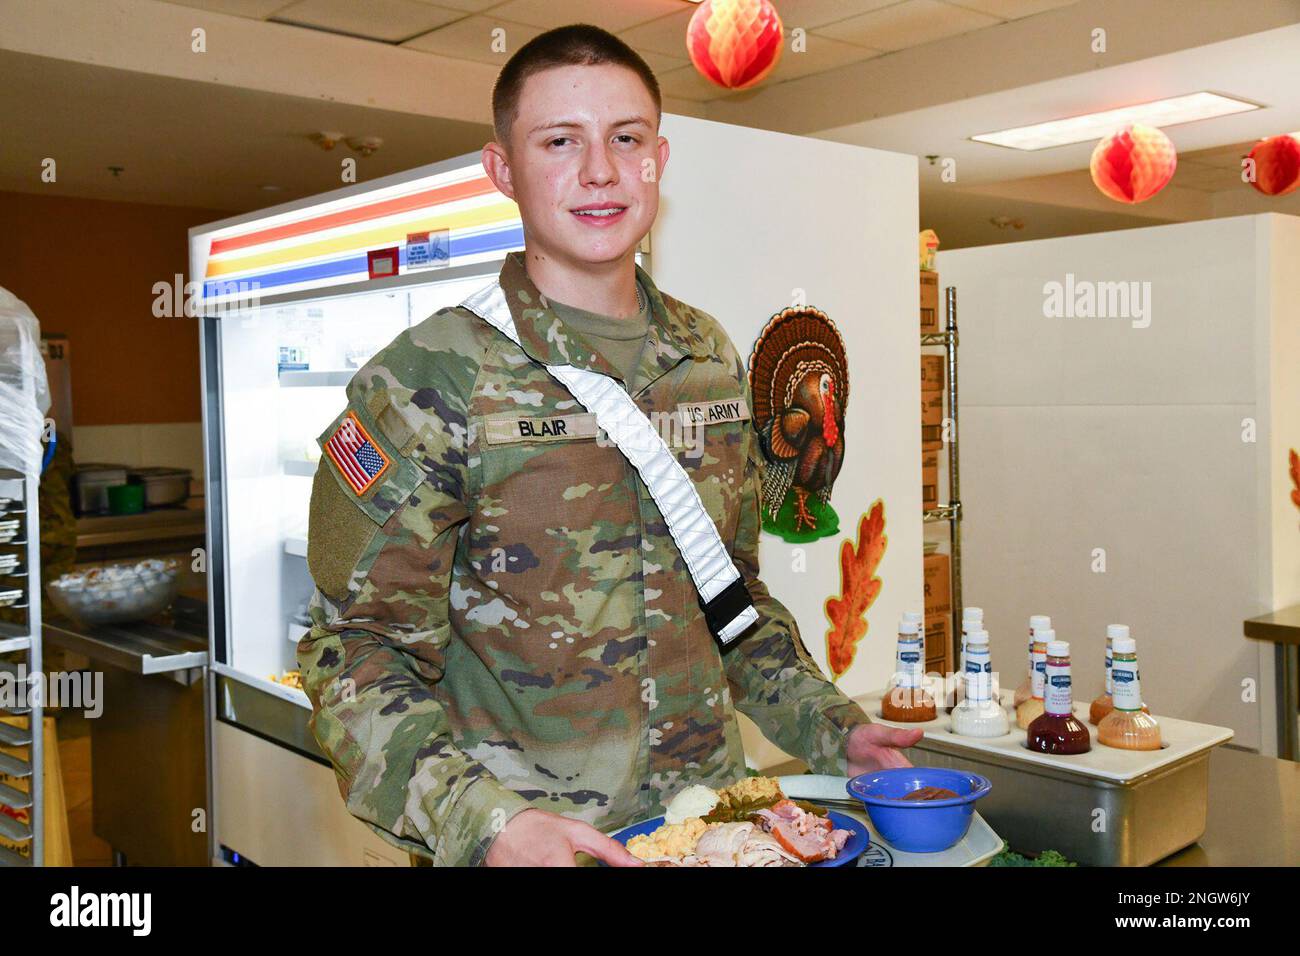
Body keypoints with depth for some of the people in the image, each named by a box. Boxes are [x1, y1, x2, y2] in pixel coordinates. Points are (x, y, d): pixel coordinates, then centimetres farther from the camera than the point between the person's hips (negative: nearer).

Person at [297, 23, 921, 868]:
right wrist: (488, 822, -26)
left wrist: (832, 730, 5)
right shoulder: (429, 381, -12)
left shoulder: (714, 361, 4)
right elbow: (358, 654, -13)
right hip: (526, 840, -4)